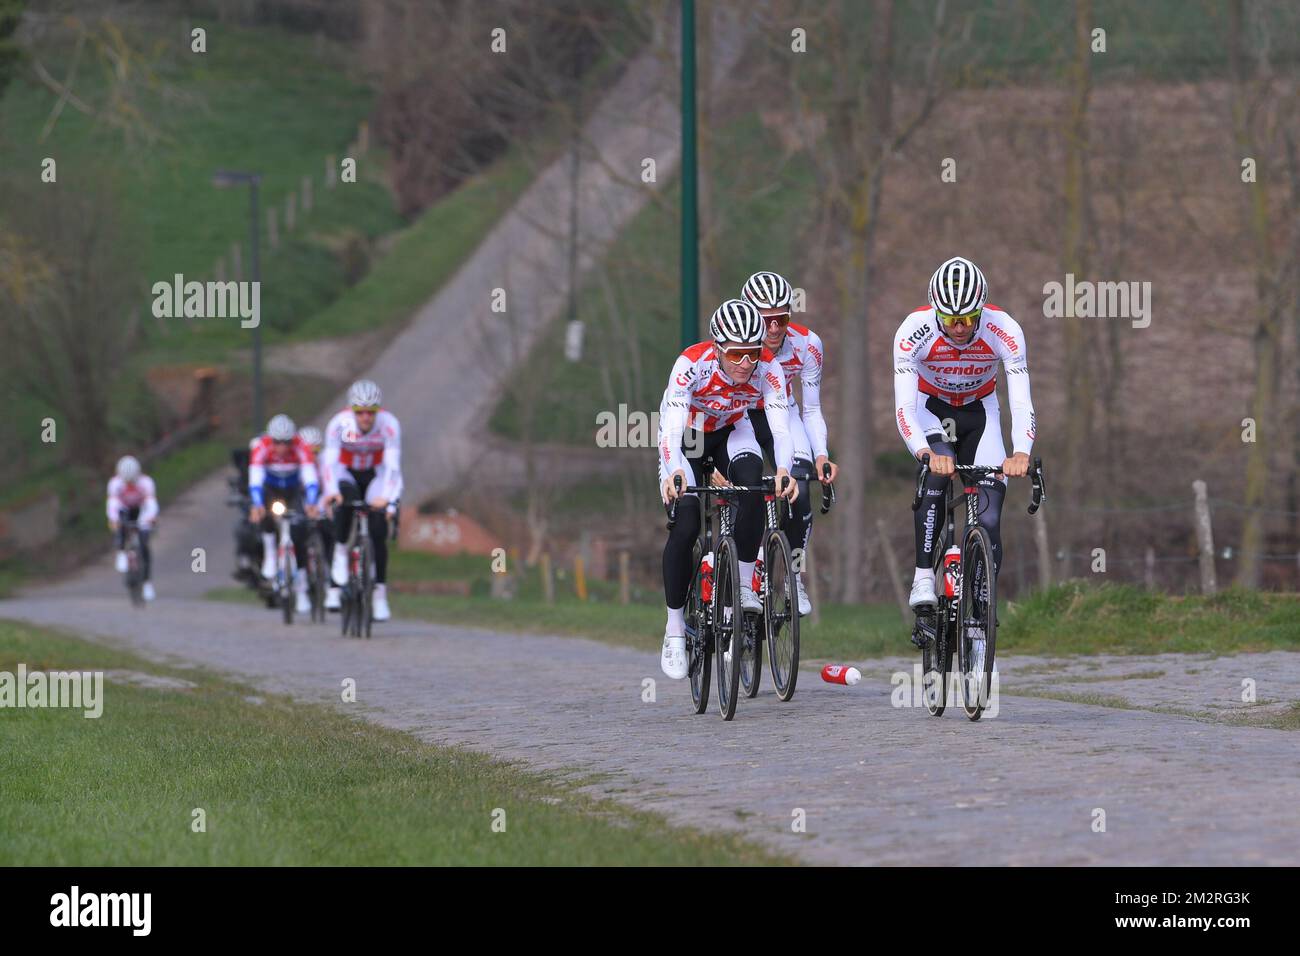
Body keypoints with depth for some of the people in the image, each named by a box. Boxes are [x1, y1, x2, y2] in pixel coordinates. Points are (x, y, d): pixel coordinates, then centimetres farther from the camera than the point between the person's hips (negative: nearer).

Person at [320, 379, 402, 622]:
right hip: (346, 474, -1)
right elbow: (329, 460, -35)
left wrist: (385, 496, -50)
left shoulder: (389, 424, -27)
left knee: (378, 532, -11)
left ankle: (380, 594, -2)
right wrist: (331, 490, -53)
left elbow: (392, 464, -35)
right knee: (346, 499, -36)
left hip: (375, 476, 1)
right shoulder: (339, 424, -27)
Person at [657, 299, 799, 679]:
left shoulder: (766, 368, -27)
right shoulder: (692, 364, -34)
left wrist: (783, 470, -54)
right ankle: (675, 627, -3)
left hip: (731, 433, 2)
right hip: (687, 438, -2)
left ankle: (745, 585, -20)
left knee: (753, 483, -31)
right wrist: (673, 472, -59)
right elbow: (671, 425, -41)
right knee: (685, 525, -18)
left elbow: (780, 427, -35)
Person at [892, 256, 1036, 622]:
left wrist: (1021, 454, -54)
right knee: (937, 471, -34)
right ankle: (923, 578, -29)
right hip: (930, 409, -1)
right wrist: (926, 454, -55)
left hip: (979, 413, 1)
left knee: (988, 519, -13)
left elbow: (1022, 403, -34)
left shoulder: (1004, 331, -28)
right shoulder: (915, 330, -30)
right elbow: (904, 407, -37)